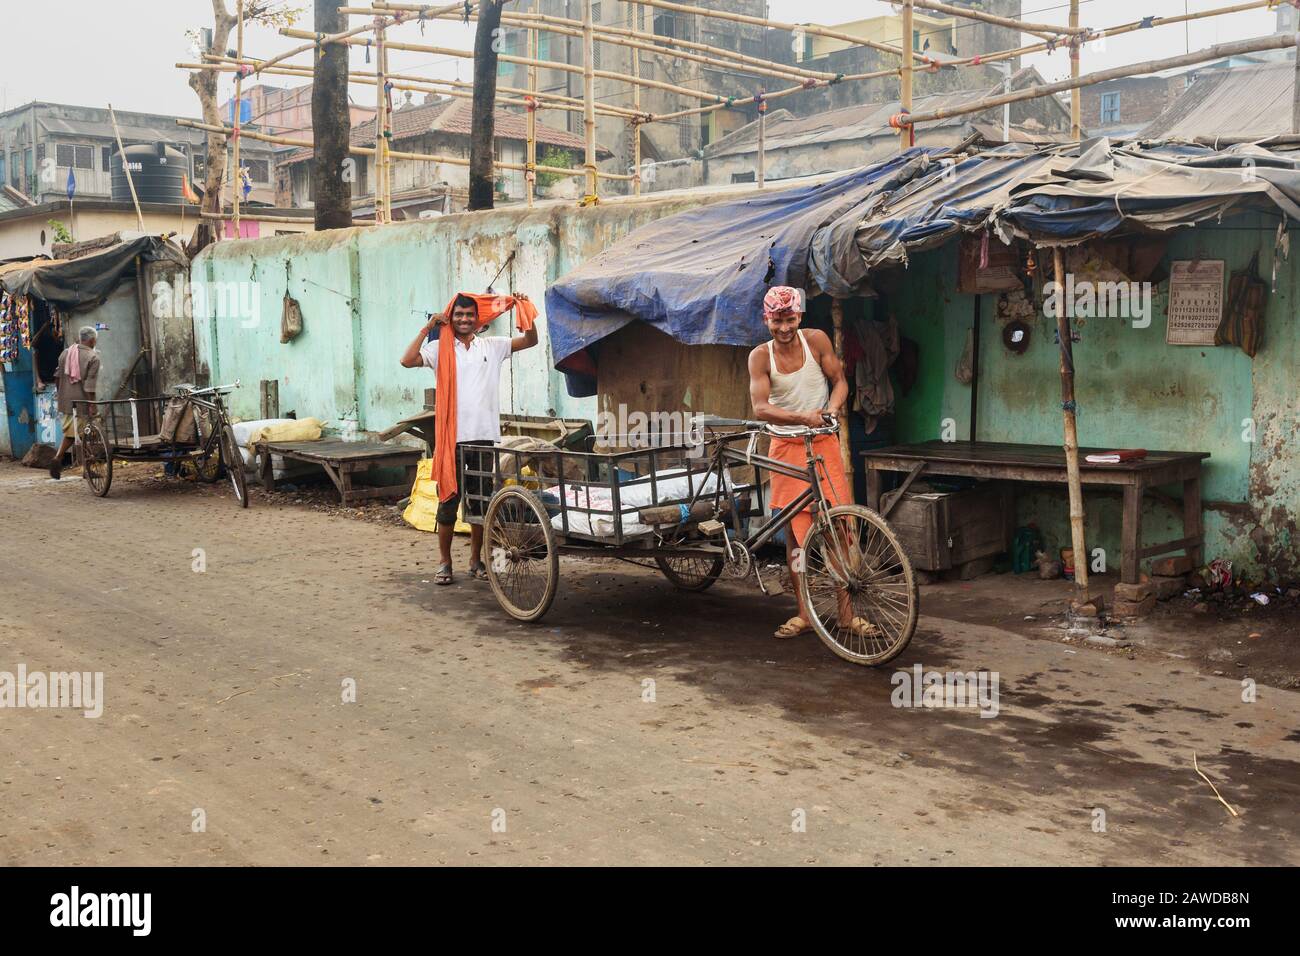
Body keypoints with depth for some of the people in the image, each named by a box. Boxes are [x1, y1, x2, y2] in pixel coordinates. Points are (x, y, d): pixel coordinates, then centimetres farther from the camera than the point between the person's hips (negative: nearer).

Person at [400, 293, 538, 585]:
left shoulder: (492, 346, 8)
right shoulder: (440, 348, 1)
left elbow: (530, 341, 10)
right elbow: (407, 361, -13)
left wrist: (525, 310, -3)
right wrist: (428, 328, -10)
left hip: (485, 436, 2)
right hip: (452, 436, -2)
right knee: (448, 500, 4)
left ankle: (475, 560, 22)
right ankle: (444, 561, 15)